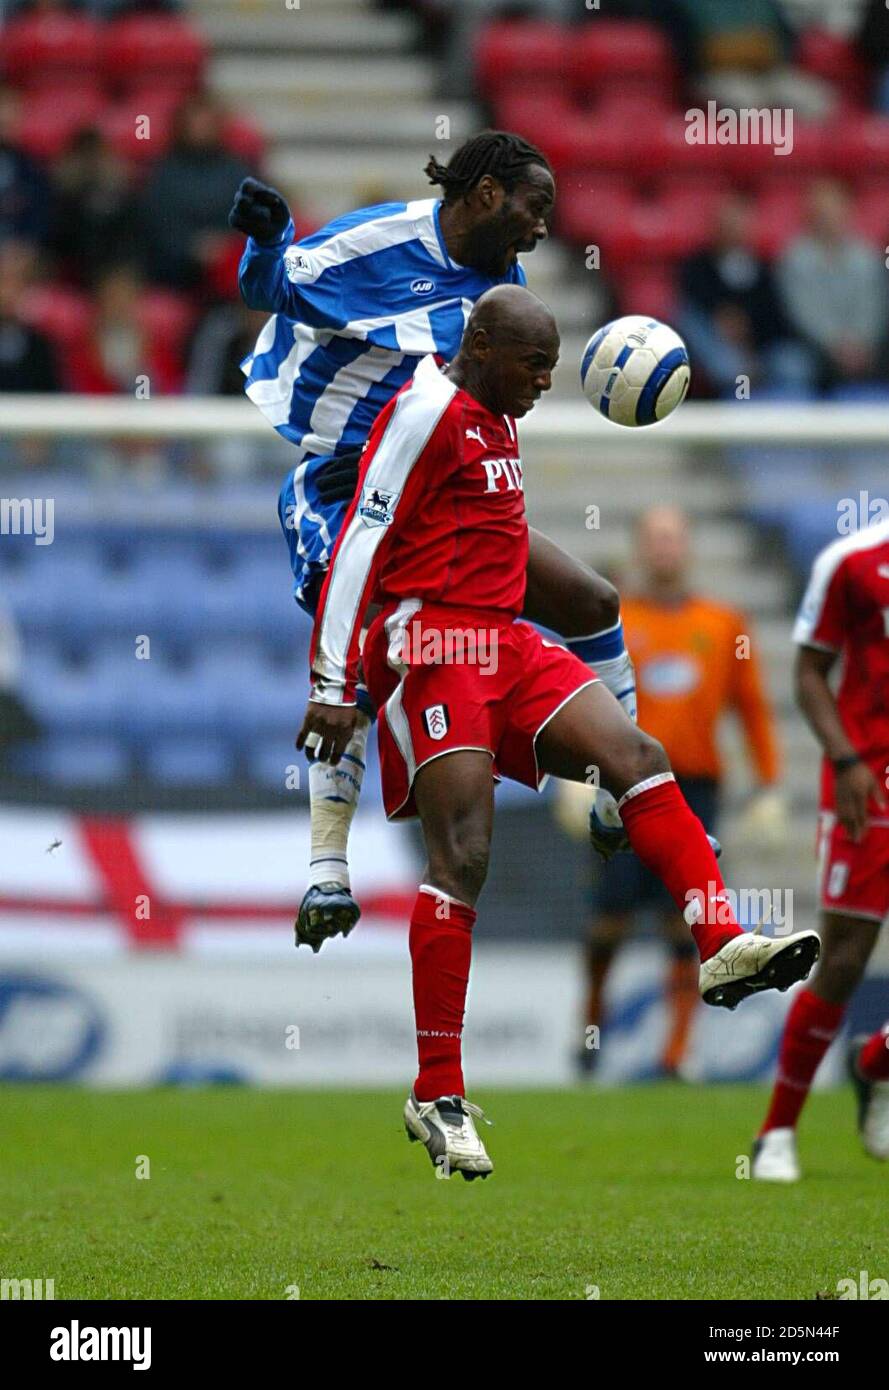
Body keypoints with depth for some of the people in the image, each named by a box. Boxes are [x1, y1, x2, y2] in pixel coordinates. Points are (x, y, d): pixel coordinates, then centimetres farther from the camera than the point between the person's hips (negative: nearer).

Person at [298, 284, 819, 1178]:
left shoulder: (496, 420, 19)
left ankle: (721, 947, -15)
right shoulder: (429, 410, -10)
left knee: (637, 756, -6)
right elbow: (360, 543, -14)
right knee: (462, 854, -13)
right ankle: (437, 1096, -11)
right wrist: (333, 686, -17)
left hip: (504, 643, 9)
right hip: (433, 643, -9)